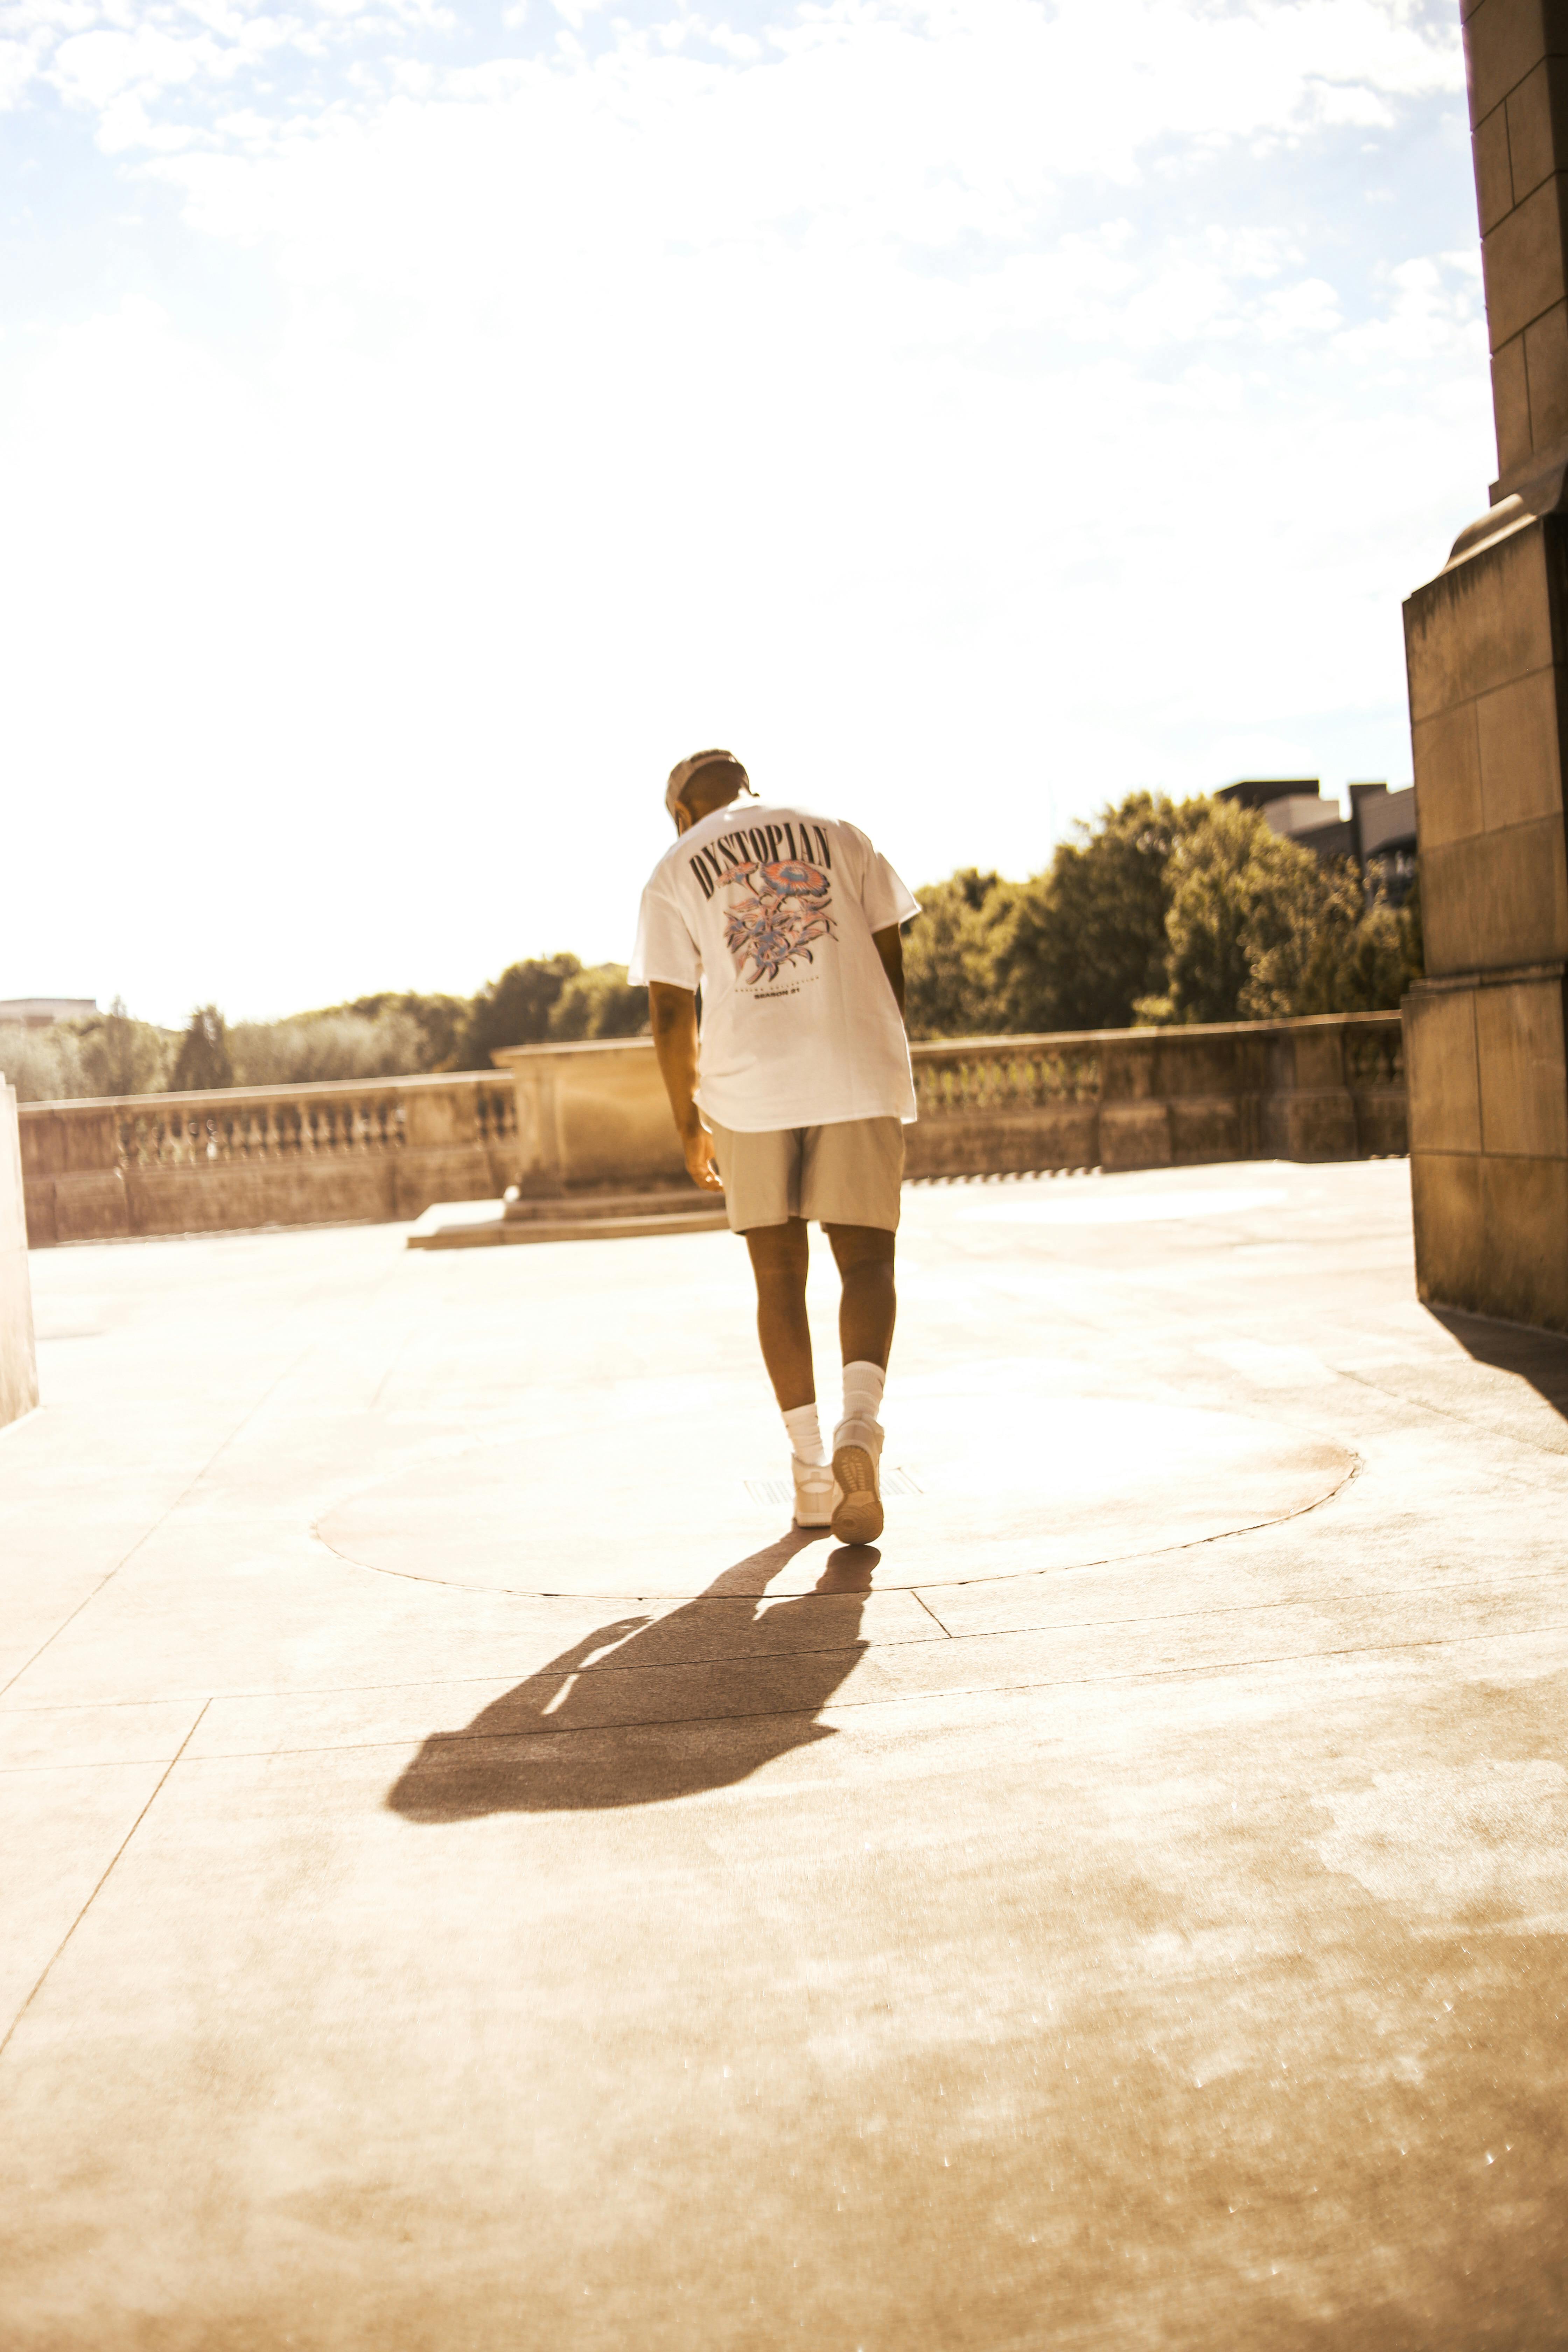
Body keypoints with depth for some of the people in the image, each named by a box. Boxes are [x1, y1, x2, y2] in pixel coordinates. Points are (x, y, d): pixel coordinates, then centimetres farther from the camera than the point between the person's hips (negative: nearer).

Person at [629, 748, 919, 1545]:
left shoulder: (674, 871, 8)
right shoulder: (838, 835, 13)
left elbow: (671, 1014, 2)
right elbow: (889, 962, 9)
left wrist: (690, 1127, 10)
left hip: (751, 1088, 0)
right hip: (860, 1075, 1)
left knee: (779, 1273, 11)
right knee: (867, 1262, 5)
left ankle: (809, 1467, 10)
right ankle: (859, 1425, -20)